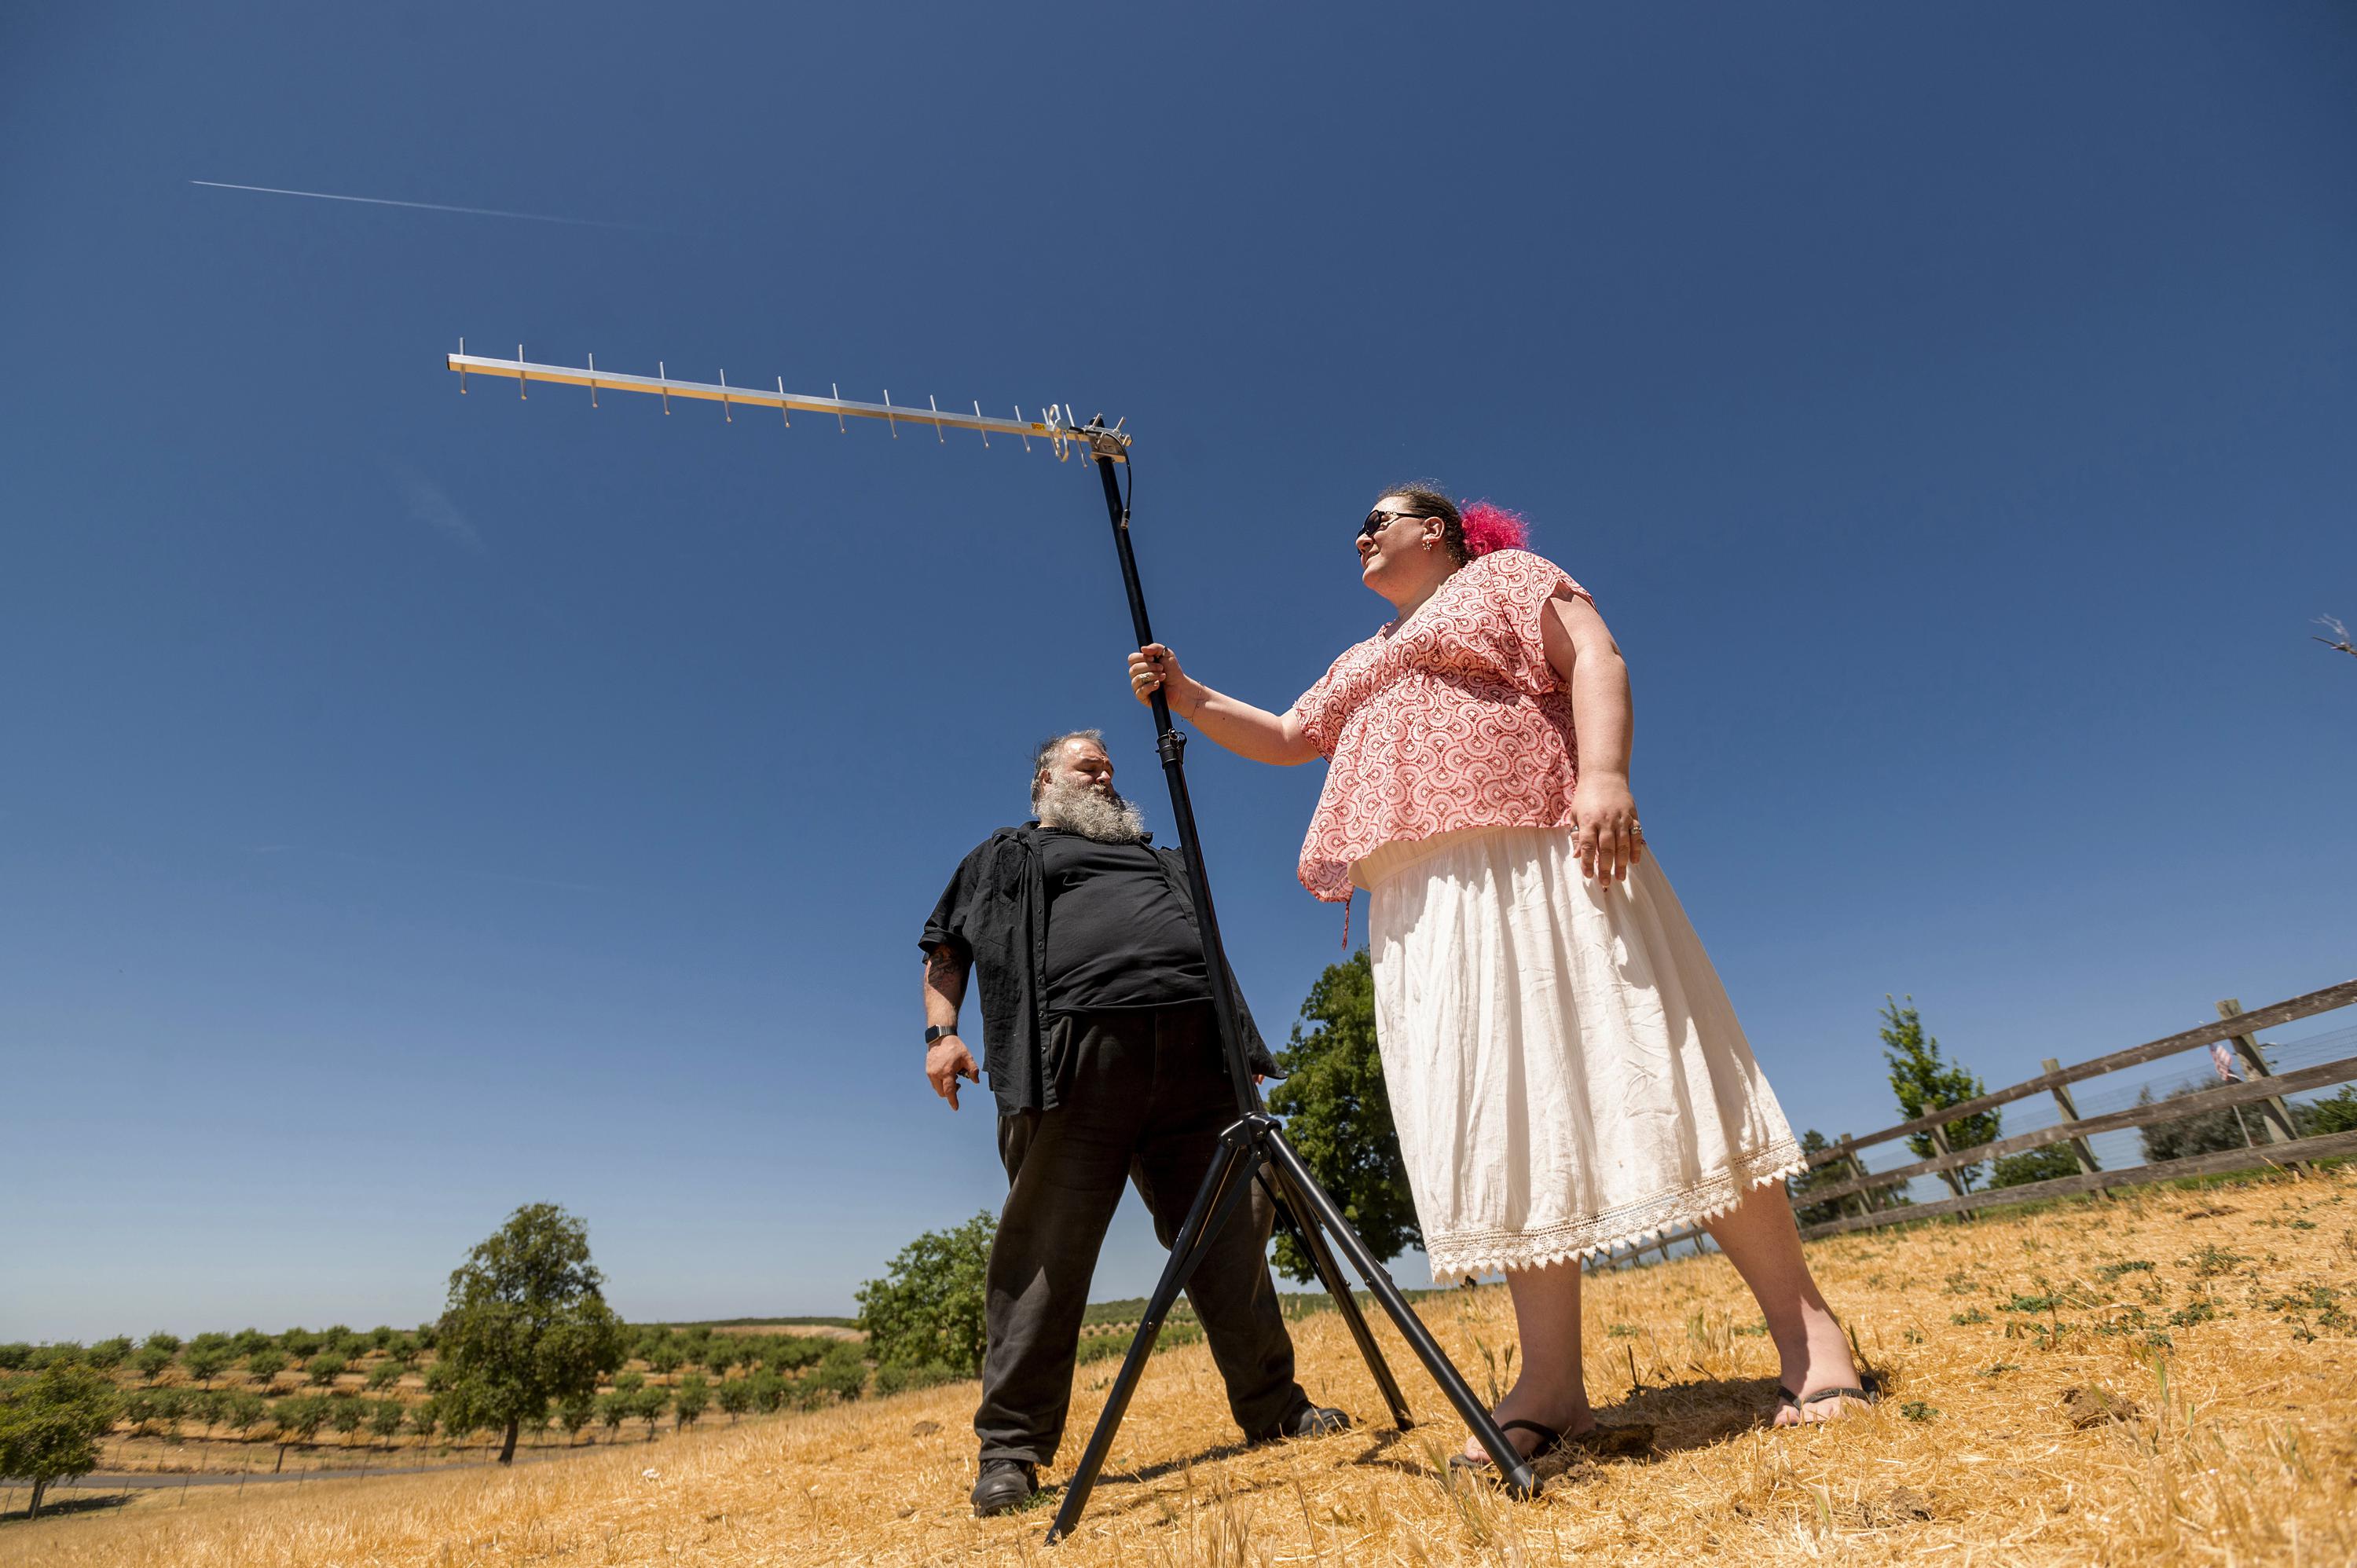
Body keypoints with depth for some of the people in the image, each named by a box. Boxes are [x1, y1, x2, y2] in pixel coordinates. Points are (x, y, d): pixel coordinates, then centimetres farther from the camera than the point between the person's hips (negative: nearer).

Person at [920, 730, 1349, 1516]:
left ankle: (1273, 1407, 15)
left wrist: (1244, 1050, 20)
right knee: (1046, 1245, -7)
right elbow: (945, 948, 19)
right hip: (1077, 1049, -3)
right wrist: (942, 1032, 1)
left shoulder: (1157, 857, 35)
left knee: (1232, 1233, 2)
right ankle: (1011, 1449, 2)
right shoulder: (1005, 856, 26)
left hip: (1193, 1050, 4)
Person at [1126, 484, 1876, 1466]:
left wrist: (1603, 773, -19)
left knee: (1634, 1071, -10)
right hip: (1419, 907, 6)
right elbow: (1282, 739, 34)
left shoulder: (1505, 576, 14)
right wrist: (1186, 696, 21)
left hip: (1539, 864, -5)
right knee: (1497, 1122, -2)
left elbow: (1597, 658, -1)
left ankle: (1803, 1329, 0)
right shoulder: (1359, 666, 32)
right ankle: (1552, 1384, -1)